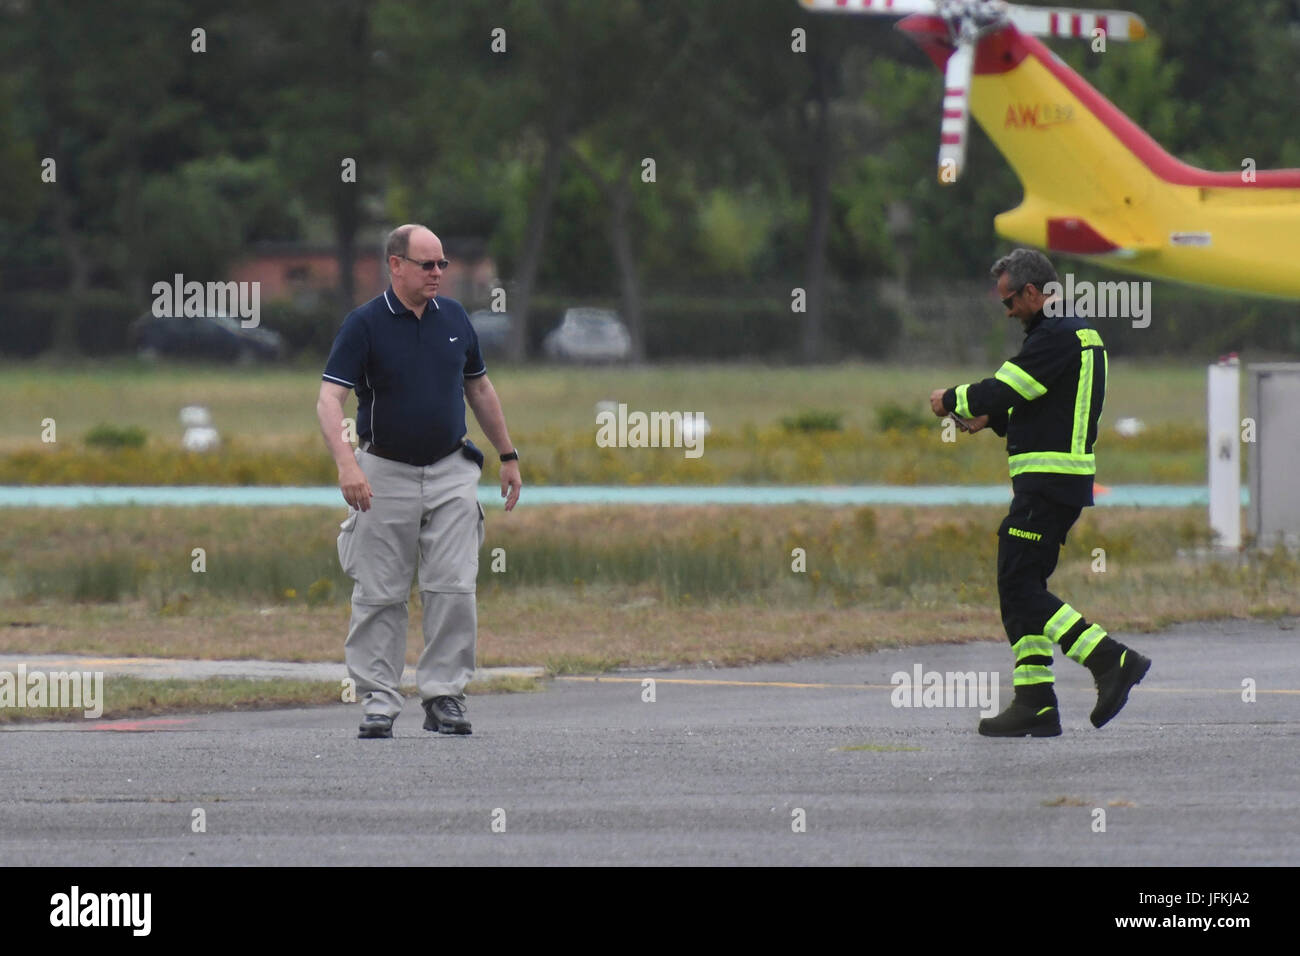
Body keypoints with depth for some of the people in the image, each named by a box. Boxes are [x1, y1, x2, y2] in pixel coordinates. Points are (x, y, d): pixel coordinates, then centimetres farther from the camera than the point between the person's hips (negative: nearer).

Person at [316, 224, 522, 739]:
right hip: (385, 474, -3)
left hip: (451, 472, 3)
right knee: (379, 596, 1)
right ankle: (378, 701, 8)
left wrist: (508, 456, 19)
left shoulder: (454, 317, 5)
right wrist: (346, 464, -30)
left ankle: (444, 696, 1)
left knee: (454, 589, -5)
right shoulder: (364, 324, -9)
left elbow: (479, 389, 18)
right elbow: (329, 398, -16)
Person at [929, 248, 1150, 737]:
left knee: (1019, 587, -11)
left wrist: (951, 399, 2)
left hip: (1047, 479, -10)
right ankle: (1034, 704, 8)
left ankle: (1112, 661, -16)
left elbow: (999, 393, -16)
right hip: (1067, 478, 10)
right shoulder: (1080, 333, 19)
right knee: (1020, 588, 10)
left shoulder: (1056, 335, -14)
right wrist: (991, 417, 15)